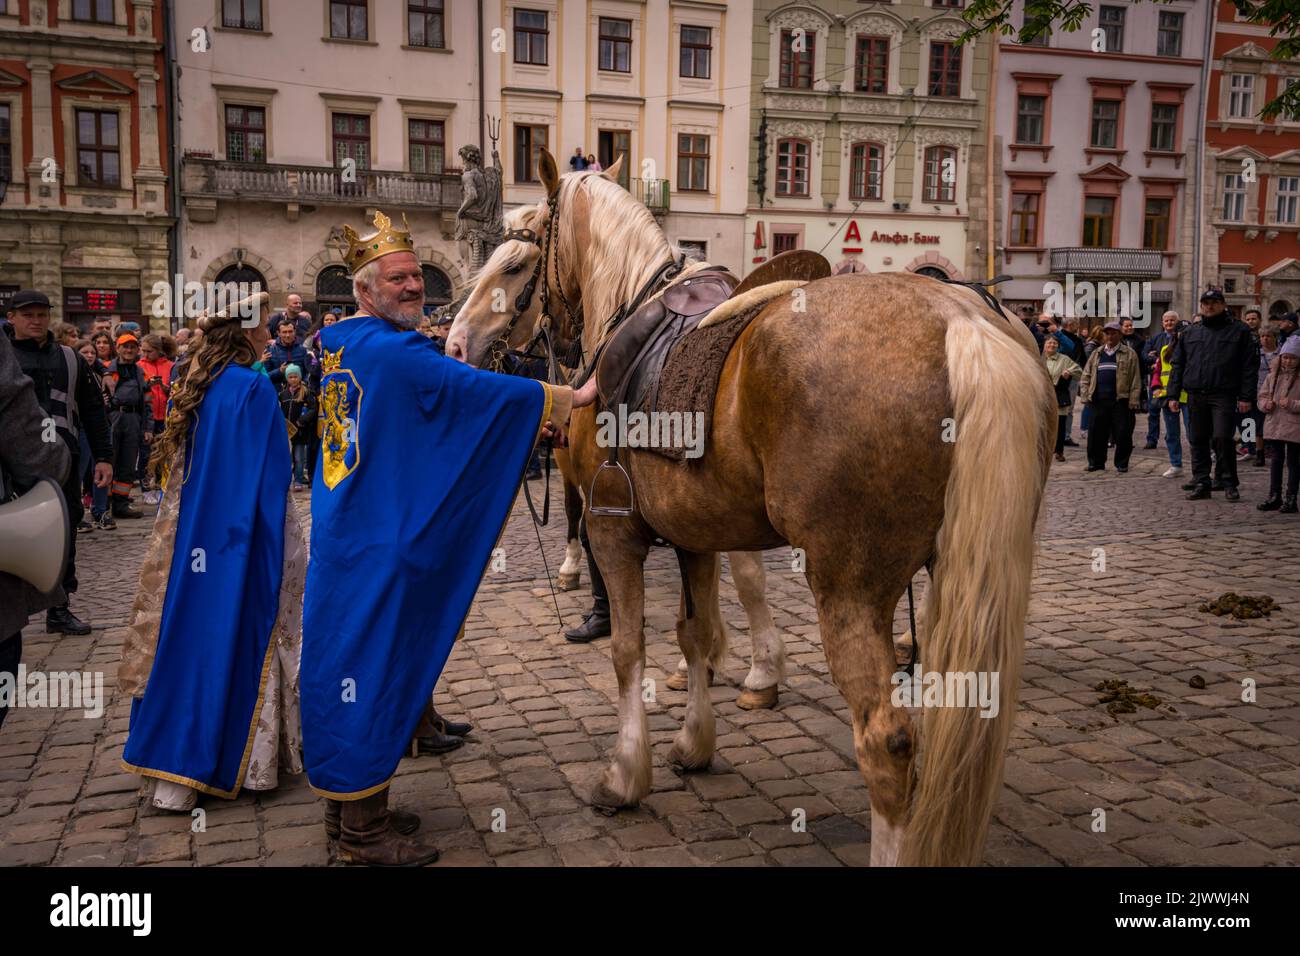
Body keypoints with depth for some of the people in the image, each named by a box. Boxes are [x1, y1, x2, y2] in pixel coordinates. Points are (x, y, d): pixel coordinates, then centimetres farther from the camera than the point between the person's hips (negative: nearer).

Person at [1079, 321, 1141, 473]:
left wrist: (1133, 401, -9)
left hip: (1121, 401, -3)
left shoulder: (1129, 354, 5)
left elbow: (1135, 379, -1)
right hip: (1099, 401, 3)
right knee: (1096, 433, 4)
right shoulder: (1096, 354, 17)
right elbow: (1086, 375, 15)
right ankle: (1096, 462, 14)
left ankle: (1122, 464, 9)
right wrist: (1085, 395, 3)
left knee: (1122, 434, -2)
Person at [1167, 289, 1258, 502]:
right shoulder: (1189, 333, 16)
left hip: (1224, 396, -4)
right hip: (1196, 396, 4)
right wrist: (1173, 395, 6)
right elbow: (1177, 365, 15)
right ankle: (1201, 483, 14)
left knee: (1222, 438, -10)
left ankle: (1229, 484, 1)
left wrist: (1246, 396, -7)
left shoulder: (1238, 331, 6)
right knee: (1198, 441, 6)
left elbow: (1250, 366, 1)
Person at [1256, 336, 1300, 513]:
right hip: (1274, 424, 4)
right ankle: (1274, 497, 19)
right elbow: (1262, 395, 14)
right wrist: (1266, 404, -6)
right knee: (1276, 459, 11)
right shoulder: (1273, 374, 7)